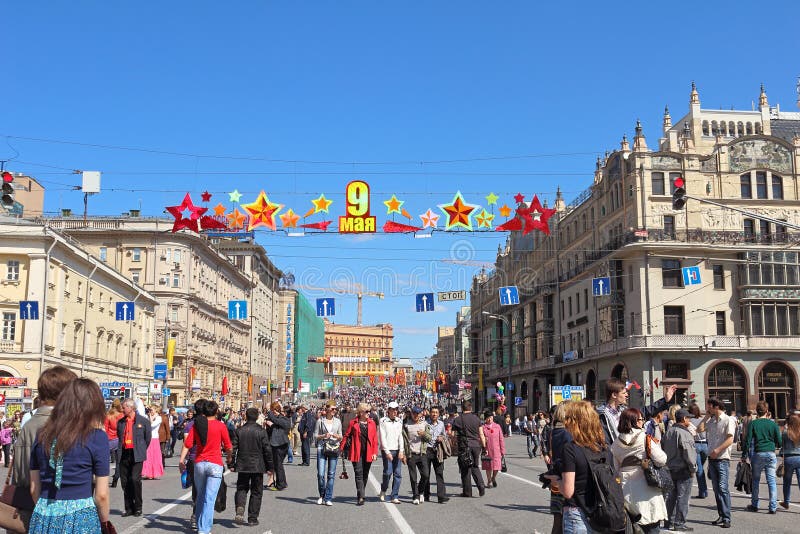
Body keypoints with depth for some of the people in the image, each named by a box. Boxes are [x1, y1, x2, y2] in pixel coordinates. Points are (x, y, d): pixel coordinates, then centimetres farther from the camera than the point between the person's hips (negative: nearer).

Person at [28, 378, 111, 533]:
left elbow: (34, 489, 11)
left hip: (43, 519, 4)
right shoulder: (97, 436, -6)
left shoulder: (43, 434, 5)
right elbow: (101, 494, -5)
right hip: (80, 518, -3)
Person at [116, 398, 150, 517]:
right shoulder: (121, 422, 10)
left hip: (137, 455, -5)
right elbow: (119, 436, 20)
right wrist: (121, 449, 13)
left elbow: (148, 438, 5)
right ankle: (129, 508, 15)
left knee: (135, 479, -11)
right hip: (124, 455, 5)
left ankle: (138, 507, 1)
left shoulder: (143, 421, -1)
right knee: (125, 481, 5)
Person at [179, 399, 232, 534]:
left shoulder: (196, 425, 3)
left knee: (200, 497, 18)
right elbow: (228, 447, 1)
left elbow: (187, 444, -2)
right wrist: (229, 457, 20)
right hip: (215, 464, -4)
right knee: (209, 499, -3)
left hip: (199, 463, 4)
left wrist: (181, 461, 2)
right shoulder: (220, 425, -5)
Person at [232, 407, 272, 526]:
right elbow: (267, 450, -6)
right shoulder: (261, 431, -7)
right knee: (256, 492, 9)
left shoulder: (238, 431, -2)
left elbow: (233, 448, -1)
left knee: (241, 489, 14)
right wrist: (269, 466, 4)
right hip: (257, 467, -1)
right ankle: (252, 518, 11)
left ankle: (239, 512, -10)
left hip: (242, 466, 1)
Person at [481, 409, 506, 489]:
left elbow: (501, 439, 9)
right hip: (487, 451, -1)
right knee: (488, 467, 6)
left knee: (497, 467, -2)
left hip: (496, 451, 1)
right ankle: (489, 482, 24)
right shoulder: (483, 427, 0)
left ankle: (493, 478, 27)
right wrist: (484, 449, -9)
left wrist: (502, 451, 6)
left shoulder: (497, 426, 6)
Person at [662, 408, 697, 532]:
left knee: (671, 496, 15)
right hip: (683, 469, -9)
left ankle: (670, 522, 20)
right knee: (683, 497, -3)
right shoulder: (684, 433, -17)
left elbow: (663, 447, 18)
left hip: (671, 469, 9)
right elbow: (688, 453, -20)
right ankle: (679, 524, -1)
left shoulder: (669, 431, 11)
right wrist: (693, 468, -9)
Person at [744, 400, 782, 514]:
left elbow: (748, 440, -5)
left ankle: (754, 505, 17)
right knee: (771, 480, 3)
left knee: (755, 480, 11)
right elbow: (779, 442, 3)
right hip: (771, 453, 1)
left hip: (757, 454, -1)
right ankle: (773, 507, 0)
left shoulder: (753, 423, -3)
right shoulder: (773, 424, 1)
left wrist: (744, 455, 1)